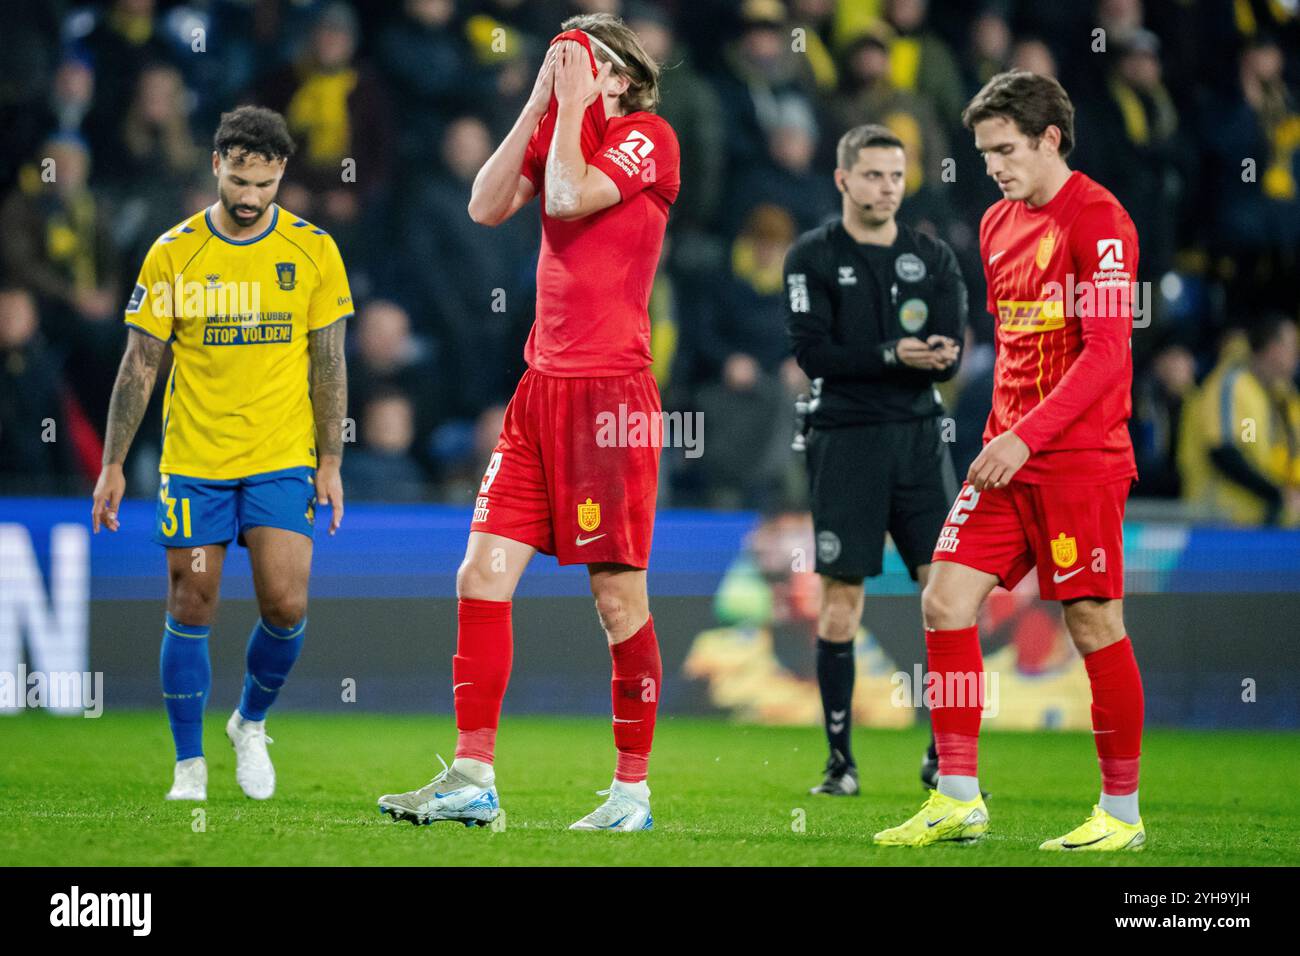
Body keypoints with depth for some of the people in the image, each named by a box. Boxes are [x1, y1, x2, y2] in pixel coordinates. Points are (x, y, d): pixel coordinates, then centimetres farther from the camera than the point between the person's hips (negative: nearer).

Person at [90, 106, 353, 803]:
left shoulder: (312, 250, 0)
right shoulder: (173, 254, -3)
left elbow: (328, 364, 5)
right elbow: (139, 365, 1)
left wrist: (330, 462, 1)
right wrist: (113, 464, -1)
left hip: (283, 460, 0)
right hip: (192, 462, 0)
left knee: (286, 606, -9)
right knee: (191, 610, 1)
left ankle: (252, 723, 19)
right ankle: (189, 765, 13)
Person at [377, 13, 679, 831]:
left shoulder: (647, 136, -5)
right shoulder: (558, 134, 16)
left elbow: (570, 197, -19)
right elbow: (487, 207, 3)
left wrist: (573, 105, -7)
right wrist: (540, 103, 0)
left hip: (610, 391, -7)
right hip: (542, 387, 7)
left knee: (619, 595, -3)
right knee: (483, 572, 0)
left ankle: (633, 791, 6)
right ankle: (473, 778, 2)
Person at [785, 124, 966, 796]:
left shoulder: (933, 259, 9)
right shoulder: (812, 257, 1)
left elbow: (948, 356, 1)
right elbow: (814, 353, -10)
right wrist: (893, 354, -17)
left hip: (918, 437, 3)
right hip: (845, 440, -3)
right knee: (841, 598, -2)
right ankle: (840, 760, 5)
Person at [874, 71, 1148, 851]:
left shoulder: (1098, 220, -11)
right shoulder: (998, 225, 14)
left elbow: (1107, 353, -17)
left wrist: (1026, 437, -22)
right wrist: (999, 436, 14)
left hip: (1081, 458, -8)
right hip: (1007, 454, 8)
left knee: (1095, 624, -4)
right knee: (946, 599, -1)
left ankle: (1123, 814, 7)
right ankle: (959, 800, 4)